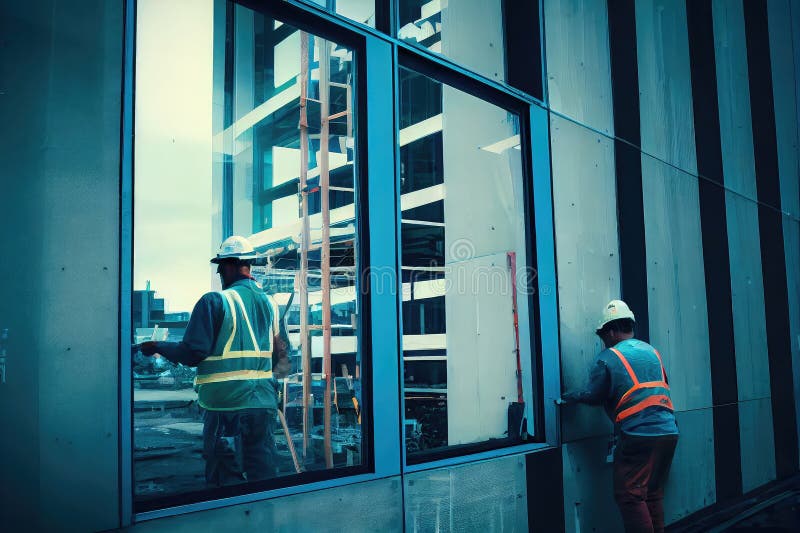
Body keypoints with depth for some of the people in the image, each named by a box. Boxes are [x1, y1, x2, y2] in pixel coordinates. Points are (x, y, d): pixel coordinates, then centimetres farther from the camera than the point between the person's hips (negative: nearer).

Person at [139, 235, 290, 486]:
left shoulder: (214, 301, -10)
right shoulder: (270, 303, 8)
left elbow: (192, 354, -12)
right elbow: (282, 357, 12)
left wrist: (157, 347, 4)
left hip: (227, 404, -5)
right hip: (265, 403, 5)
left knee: (227, 477, 5)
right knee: (262, 473, 12)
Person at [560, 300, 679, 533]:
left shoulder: (608, 358, -4)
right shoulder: (652, 351, 15)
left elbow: (592, 395, -5)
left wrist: (566, 398, 13)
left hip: (638, 436, -7)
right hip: (668, 432, 7)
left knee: (630, 496, -2)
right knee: (653, 494, 16)